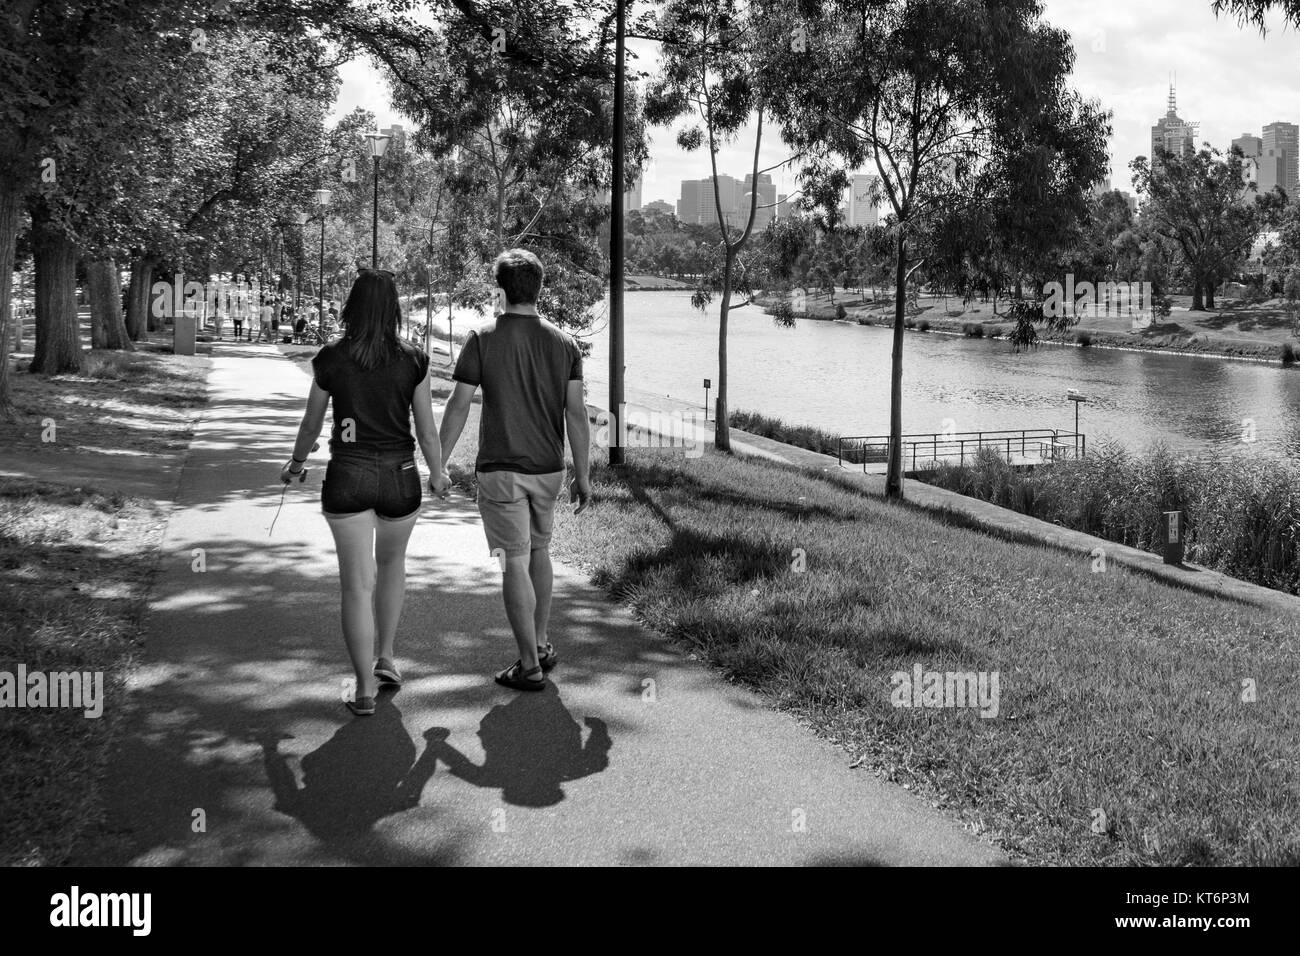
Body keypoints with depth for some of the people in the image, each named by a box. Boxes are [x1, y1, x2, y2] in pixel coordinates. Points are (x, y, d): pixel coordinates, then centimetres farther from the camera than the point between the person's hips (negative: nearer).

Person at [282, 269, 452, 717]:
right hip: (399, 479, 1)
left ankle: (365, 689, 0)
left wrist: (295, 464, 24)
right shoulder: (413, 362, -6)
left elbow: (311, 423, 5)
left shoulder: (330, 360, -5)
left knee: (357, 583, 2)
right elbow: (427, 430, -1)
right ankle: (386, 656, 27)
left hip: (347, 478, -1)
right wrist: (438, 474, 16)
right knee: (392, 562, 26)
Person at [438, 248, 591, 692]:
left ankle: (529, 666, 5)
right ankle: (541, 645, 29)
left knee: (515, 562, 0)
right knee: (539, 549, 22)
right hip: (548, 469, 4)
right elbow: (576, 412, -2)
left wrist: (438, 466, 1)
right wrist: (582, 475, 5)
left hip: (501, 470, -4)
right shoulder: (564, 343, 0)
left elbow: (458, 406, -7)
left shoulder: (483, 339, -8)